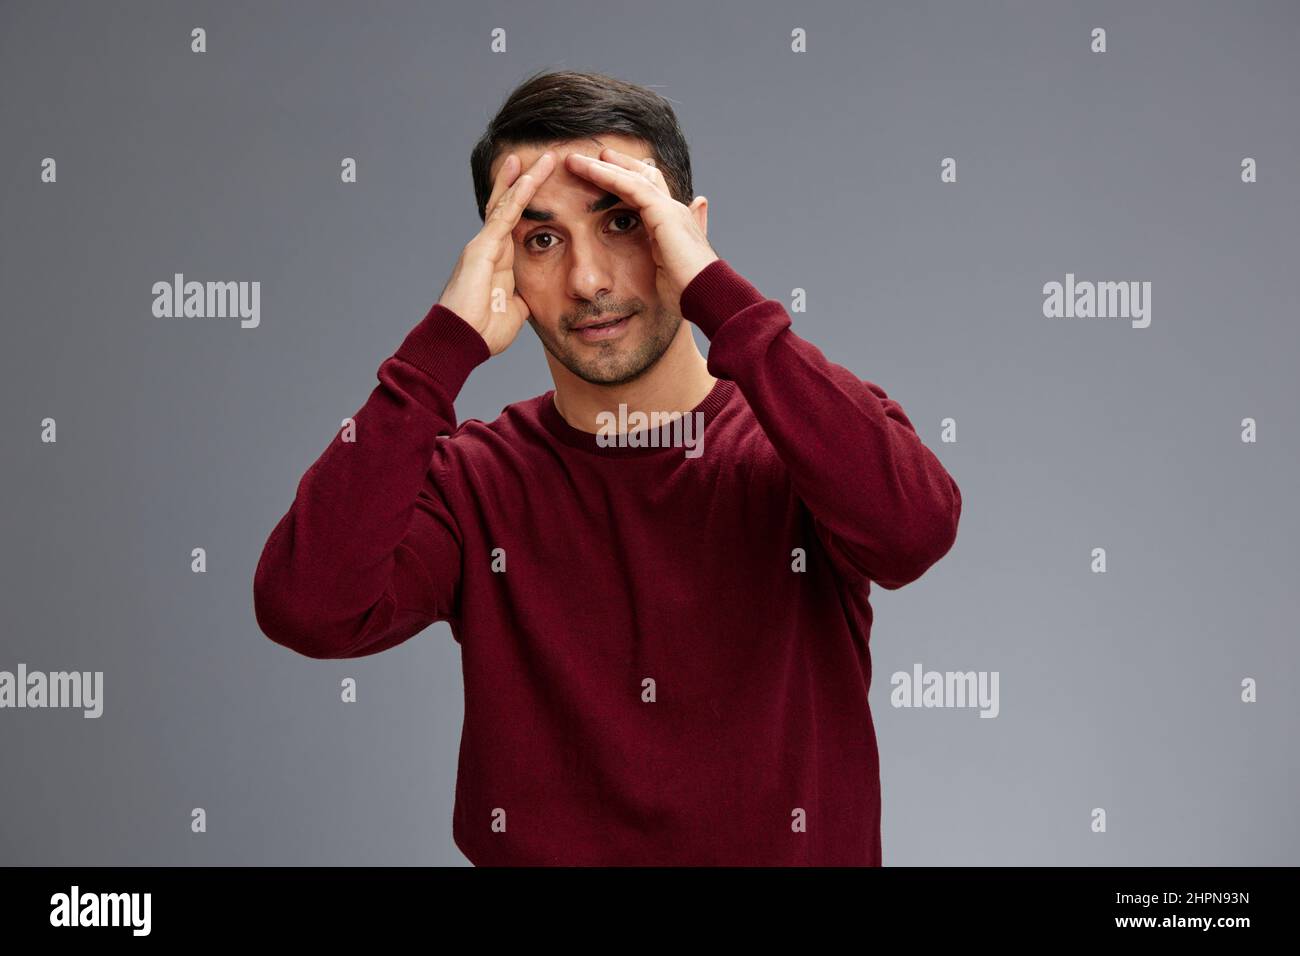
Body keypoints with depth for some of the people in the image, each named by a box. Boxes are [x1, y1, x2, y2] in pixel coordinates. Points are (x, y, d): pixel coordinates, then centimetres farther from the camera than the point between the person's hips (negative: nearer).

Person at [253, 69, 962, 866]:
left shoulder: (805, 445, -1)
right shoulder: (471, 479, 1)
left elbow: (915, 529, -23)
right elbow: (306, 608, -16)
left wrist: (714, 290, -20)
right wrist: (450, 339, -16)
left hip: (797, 850, -1)